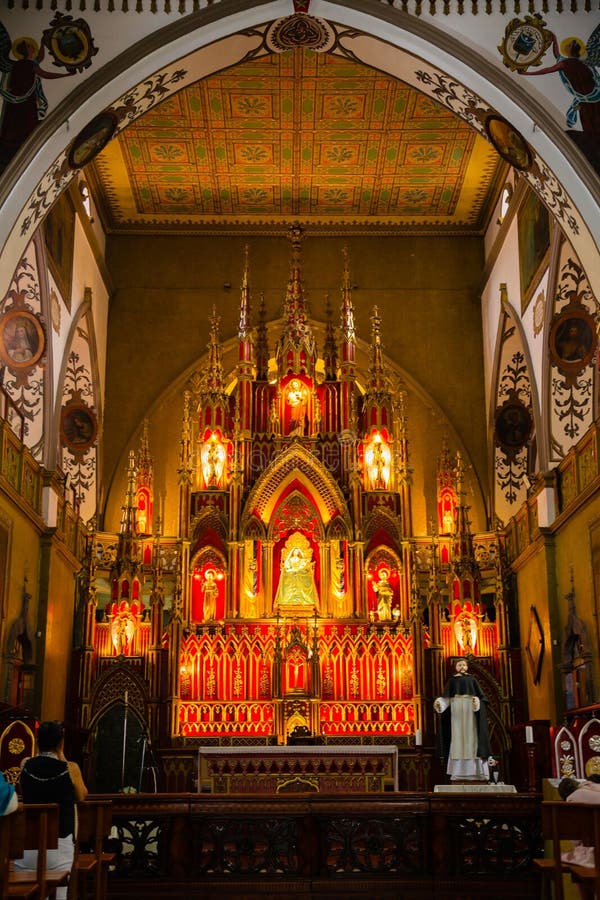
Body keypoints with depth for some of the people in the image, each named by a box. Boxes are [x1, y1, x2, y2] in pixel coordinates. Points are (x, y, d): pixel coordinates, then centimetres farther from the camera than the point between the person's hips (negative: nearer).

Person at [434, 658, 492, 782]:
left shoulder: (472, 679, 11)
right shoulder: (451, 680, 12)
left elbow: (480, 695, 3)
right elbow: (446, 697, 5)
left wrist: (477, 702, -19)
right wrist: (438, 702, -15)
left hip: (470, 711, 0)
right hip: (456, 711, 0)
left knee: (471, 736, -6)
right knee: (457, 738, -5)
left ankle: (475, 771, -5)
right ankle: (459, 772, -6)